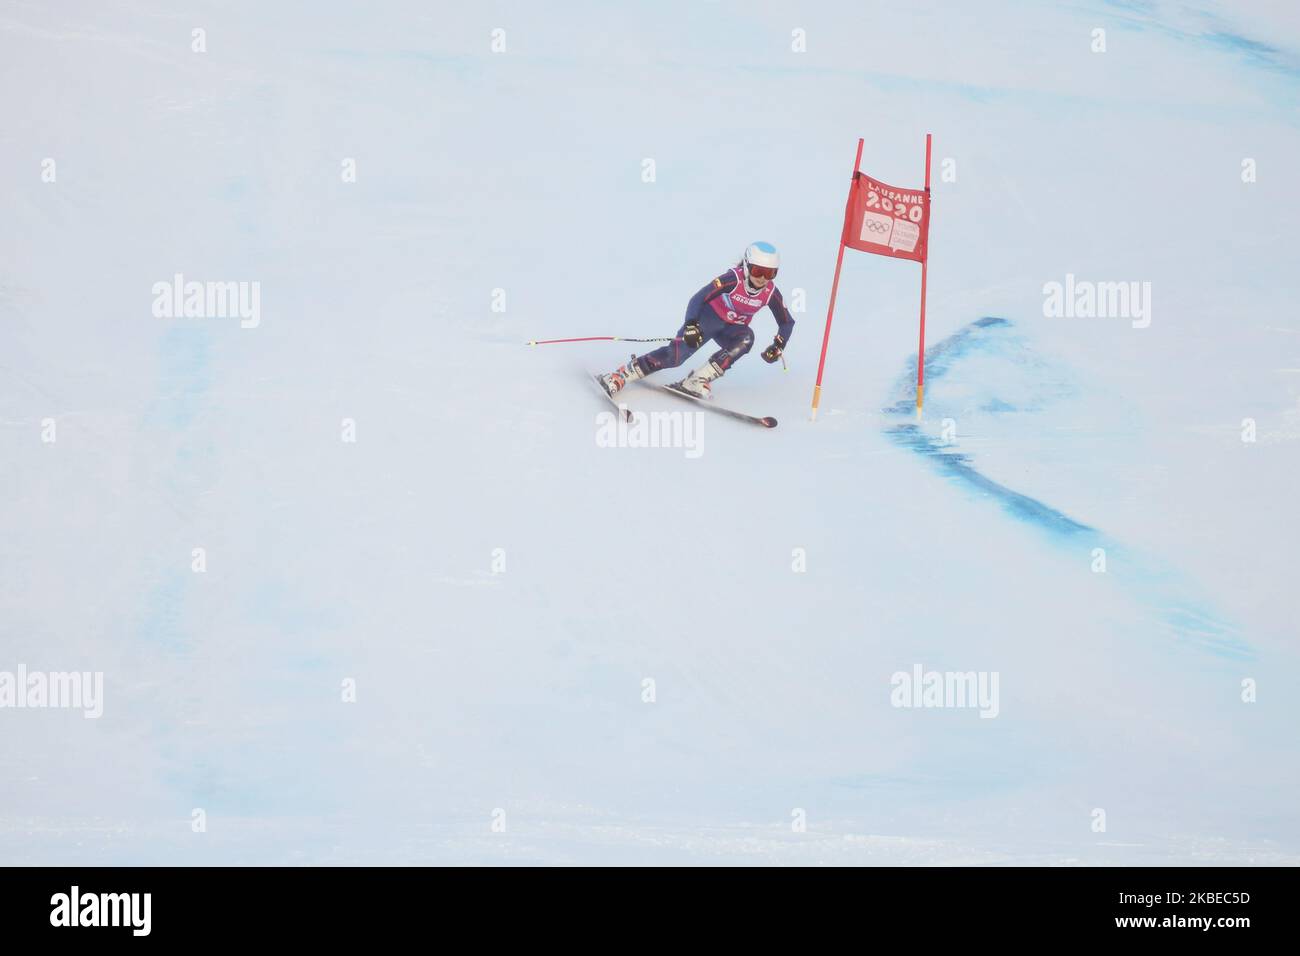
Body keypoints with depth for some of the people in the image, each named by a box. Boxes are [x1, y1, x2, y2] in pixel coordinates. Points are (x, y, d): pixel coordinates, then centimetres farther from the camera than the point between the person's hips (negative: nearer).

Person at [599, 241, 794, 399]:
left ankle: (698, 380, -31)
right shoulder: (733, 279, -28)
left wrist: (778, 347, -18)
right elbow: (698, 299, -32)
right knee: (675, 355, -22)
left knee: (746, 338, -32)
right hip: (709, 316, -4)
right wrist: (691, 326, -47)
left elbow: (787, 322, -2)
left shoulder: (770, 292, -16)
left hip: (732, 328, 4)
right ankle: (620, 375, -11)